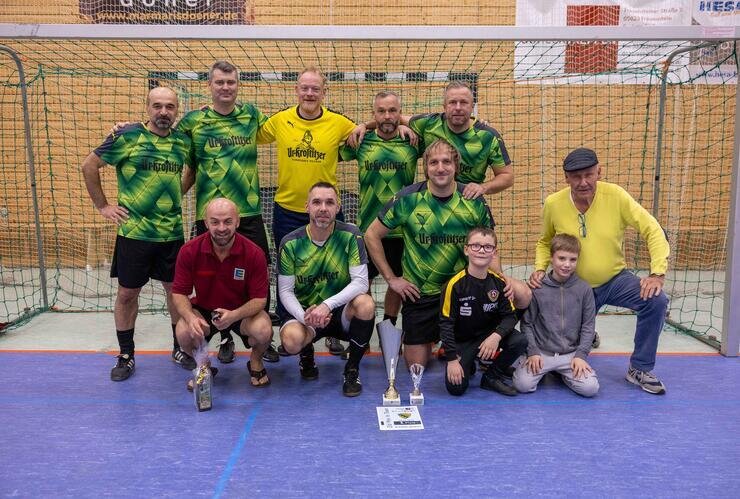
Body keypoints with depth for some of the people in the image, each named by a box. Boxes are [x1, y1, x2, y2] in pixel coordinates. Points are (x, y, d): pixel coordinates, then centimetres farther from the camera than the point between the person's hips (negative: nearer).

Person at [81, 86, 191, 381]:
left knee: (176, 290, 11)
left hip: (172, 233, 3)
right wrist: (102, 206, 0)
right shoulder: (127, 136, -7)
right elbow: (89, 166, 0)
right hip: (134, 232, -3)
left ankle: (180, 348, 28)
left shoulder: (183, 141, 3)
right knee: (127, 293, 7)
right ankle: (125, 355, 24)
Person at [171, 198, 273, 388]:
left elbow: (260, 299, -15)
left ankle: (255, 362, 8)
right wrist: (191, 318, -31)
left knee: (263, 331, -31)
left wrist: (233, 316, -35)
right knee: (184, 332, -29)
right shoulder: (189, 251, -16)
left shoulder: (254, 253, -20)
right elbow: (179, 293, -9)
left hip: (243, 311, -1)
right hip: (203, 309, 1)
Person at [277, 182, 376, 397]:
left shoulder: (350, 236, -10)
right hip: (303, 311, 0)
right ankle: (307, 355, 11)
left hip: (341, 311, 0)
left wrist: (328, 304, -30)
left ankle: (352, 370, -8)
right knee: (292, 341, -32)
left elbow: (360, 282, -17)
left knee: (366, 304, -33)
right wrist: (305, 317, -23)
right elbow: (285, 292, -5)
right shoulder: (291, 243, -7)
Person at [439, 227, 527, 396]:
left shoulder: (499, 282, -8)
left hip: (489, 335, 3)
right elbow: (446, 323, -15)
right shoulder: (455, 284, -18)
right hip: (462, 341, -3)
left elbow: (510, 315, -5)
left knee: (520, 341, -23)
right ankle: (467, 365, 18)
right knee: (455, 387, -18)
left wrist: (496, 336, -27)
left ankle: (493, 377, 2)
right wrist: (452, 359, -17)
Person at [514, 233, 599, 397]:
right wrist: (533, 352, -8)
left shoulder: (584, 288, -1)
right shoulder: (537, 288, -4)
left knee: (590, 388, -19)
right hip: (541, 352, -1)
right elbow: (527, 323, 1)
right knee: (522, 384, -21)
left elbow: (588, 325, 2)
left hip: (571, 353, 1)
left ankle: (565, 374, 11)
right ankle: (545, 371, 11)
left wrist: (581, 355, -6)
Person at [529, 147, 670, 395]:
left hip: (615, 279, -1)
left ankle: (639, 369, -6)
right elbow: (545, 242, 5)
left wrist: (657, 273, -25)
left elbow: (653, 230, -15)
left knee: (656, 301, -27)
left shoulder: (615, 195, -18)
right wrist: (540, 268, -13)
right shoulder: (553, 204, -13)